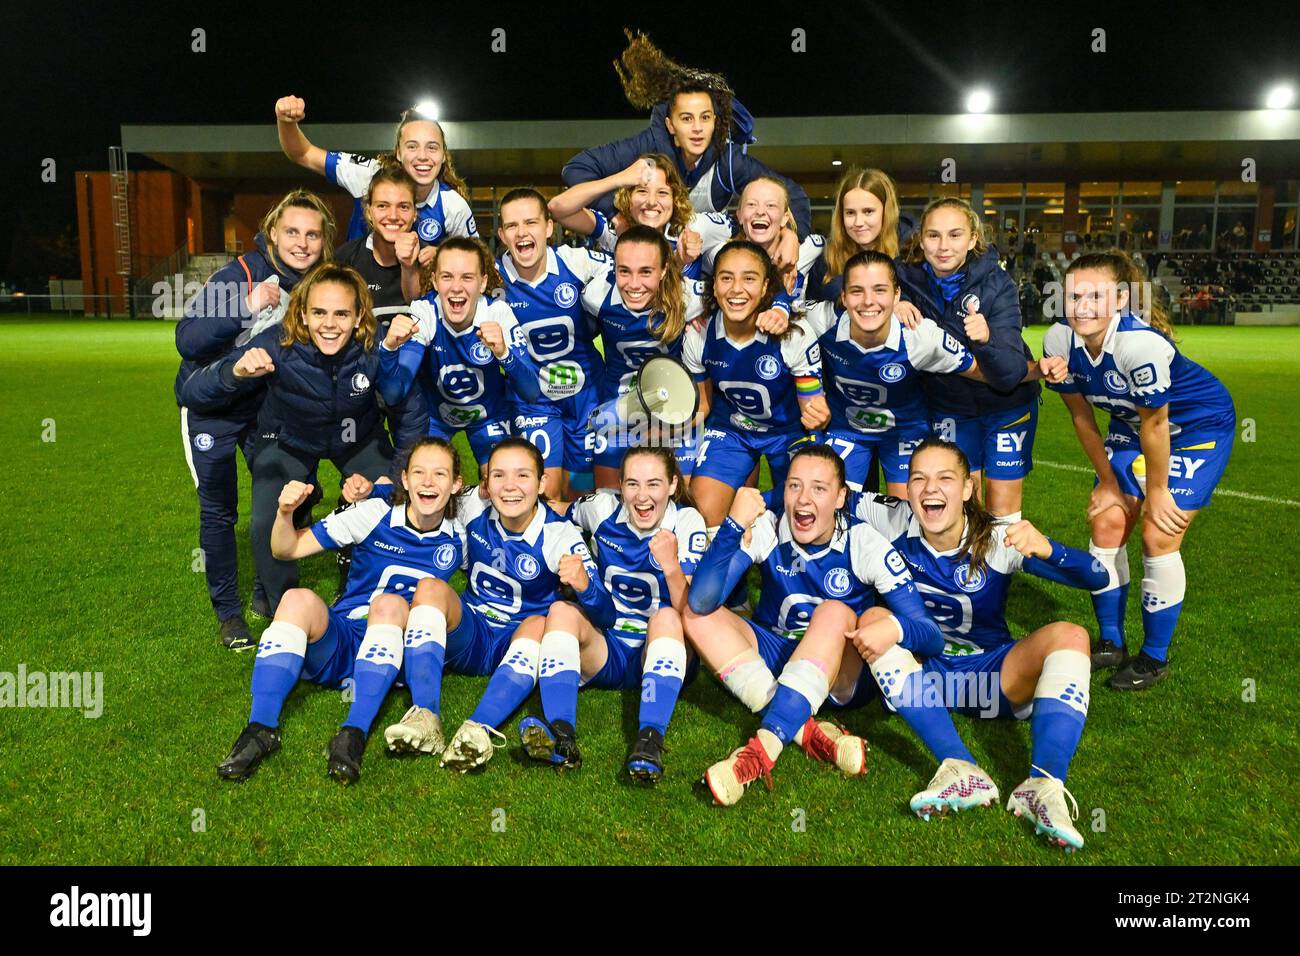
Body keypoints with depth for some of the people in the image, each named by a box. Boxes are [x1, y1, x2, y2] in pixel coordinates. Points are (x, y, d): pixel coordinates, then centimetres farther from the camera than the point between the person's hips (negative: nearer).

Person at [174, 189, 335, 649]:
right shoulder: (239, 275, -23)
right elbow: (186, 340, -30)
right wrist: (247, 308, -41)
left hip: (267, 404, 4)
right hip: (211, 404, -4)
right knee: (219, 510, 0)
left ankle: (269, 595, 25)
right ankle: (227, 611, 16)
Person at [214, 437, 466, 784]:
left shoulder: (456, 539, 4)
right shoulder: (374, 514, -1)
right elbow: (286, 550, -2)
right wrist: (285, 513, -21)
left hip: (397, 651, 0)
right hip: (337, 643, 0)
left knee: (391, 604, -33)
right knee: (299, 598, -30)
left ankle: (355, 733, -40)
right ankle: (260, 729, -32)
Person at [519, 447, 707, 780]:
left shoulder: (687, 522, -10)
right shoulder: (602, 507, -4)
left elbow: (691, 613, -17)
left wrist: (671, 567, -34)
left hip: (661, 650, -2)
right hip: (605, 651, 2)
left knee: (666, 616, -32)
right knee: (561, 610, -25)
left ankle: (650, 741, -46)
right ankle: (561, 736, -42)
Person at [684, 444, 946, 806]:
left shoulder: (864, 545, -16)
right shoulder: (767, 529, -13)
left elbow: (933, 637, -18)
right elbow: (701, 602, -26)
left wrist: (895, 626, -42)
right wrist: (734, 525, -38)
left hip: (846, 674, -2)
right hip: (775, 659, 3)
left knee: (834, 613, -33)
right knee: (698, 616, -21)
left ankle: (763, 749, -40)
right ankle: (808, 732, -31)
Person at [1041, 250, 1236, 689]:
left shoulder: (1140, 343, -37)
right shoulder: (1059, 342, -18)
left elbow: (1155, 426, -26)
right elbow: (1081, 416, -6)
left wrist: (1156, 492, -13)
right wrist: (1108, 481, 1)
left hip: (1198, 427, -6)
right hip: (1131, 426, 6)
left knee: (1158, 536, -9)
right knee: (1106, 523, 2)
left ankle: (1155, 657, 9)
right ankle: (1111, 642, 20)